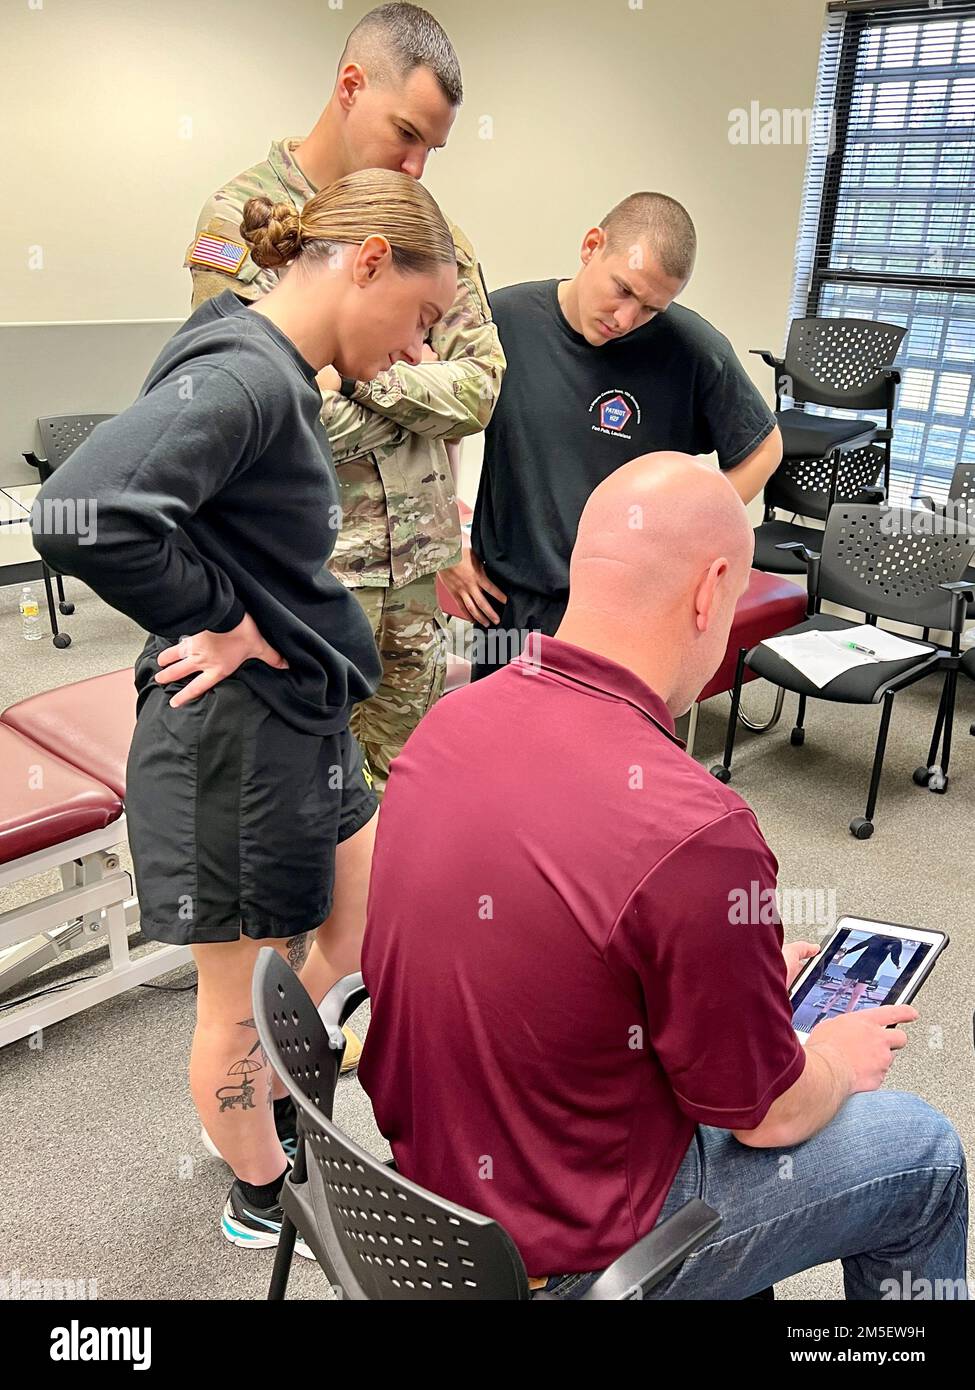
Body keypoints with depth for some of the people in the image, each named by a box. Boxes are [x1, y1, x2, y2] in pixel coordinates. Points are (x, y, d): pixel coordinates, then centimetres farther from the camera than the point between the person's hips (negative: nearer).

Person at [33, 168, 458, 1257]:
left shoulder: (277, 374, 7)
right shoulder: (242, 376, -24)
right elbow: (80, 514, -36)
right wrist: (219, 621, -23)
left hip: (302, 726, 10)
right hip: (234, 745, -10)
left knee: (362, 933, 25)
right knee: (244, 1002, 14)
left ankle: (272, 1106, 50)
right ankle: (263, 1195, 41)